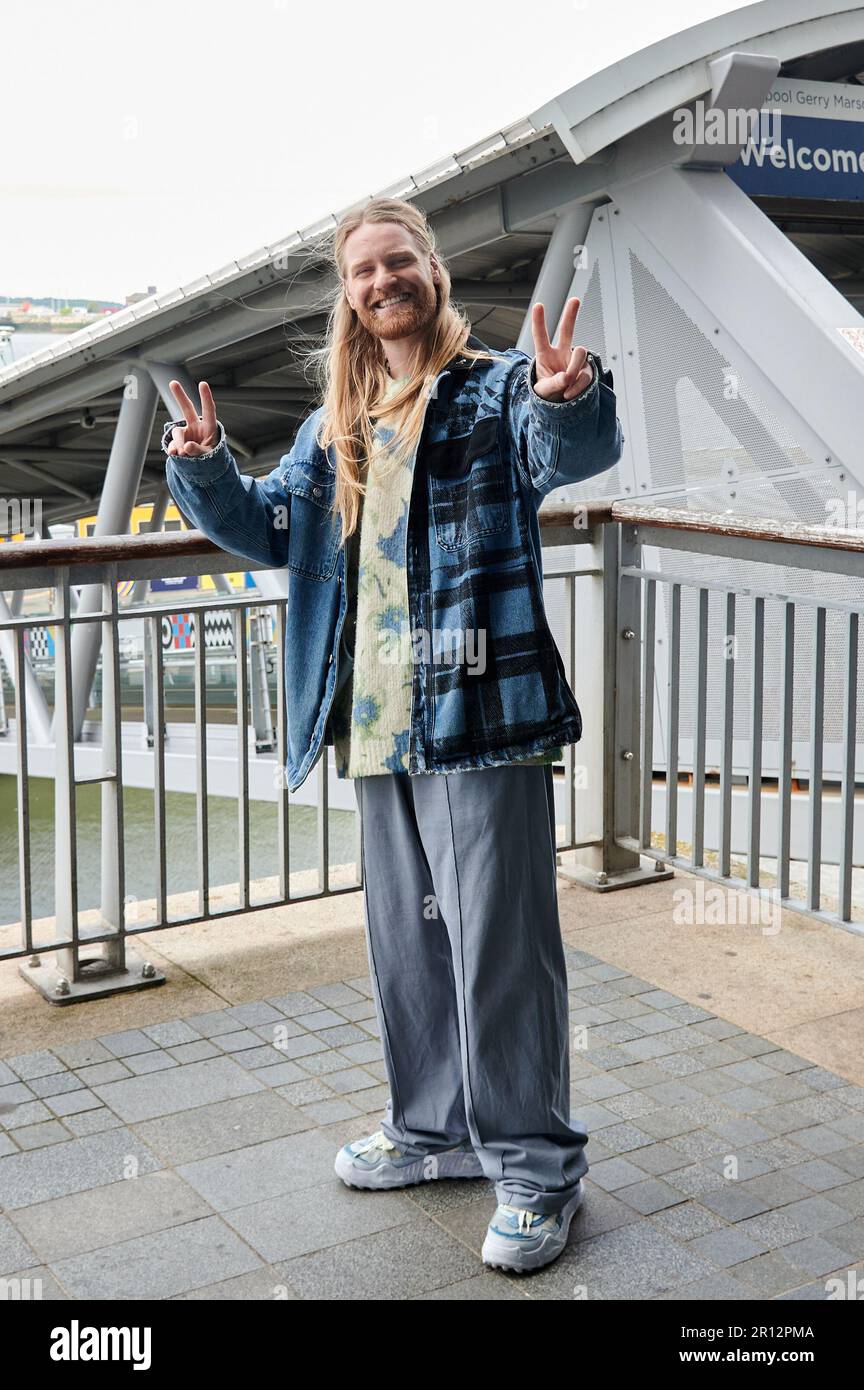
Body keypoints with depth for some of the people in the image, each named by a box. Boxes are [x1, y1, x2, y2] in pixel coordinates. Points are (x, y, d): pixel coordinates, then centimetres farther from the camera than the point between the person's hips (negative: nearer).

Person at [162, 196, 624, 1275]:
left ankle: (535, 1166, 14)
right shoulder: (336, 426, 17)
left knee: (497, 942, -3)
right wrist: (204, 469, 1)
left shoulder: (496, 390, -2)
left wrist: (571, 400, -45)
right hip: (380, 727, 7)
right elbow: (267, 528, 20)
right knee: (406, 939, 17)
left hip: (481, 713, -7)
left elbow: (573, 453, -22)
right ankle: (437, 1131, 35)